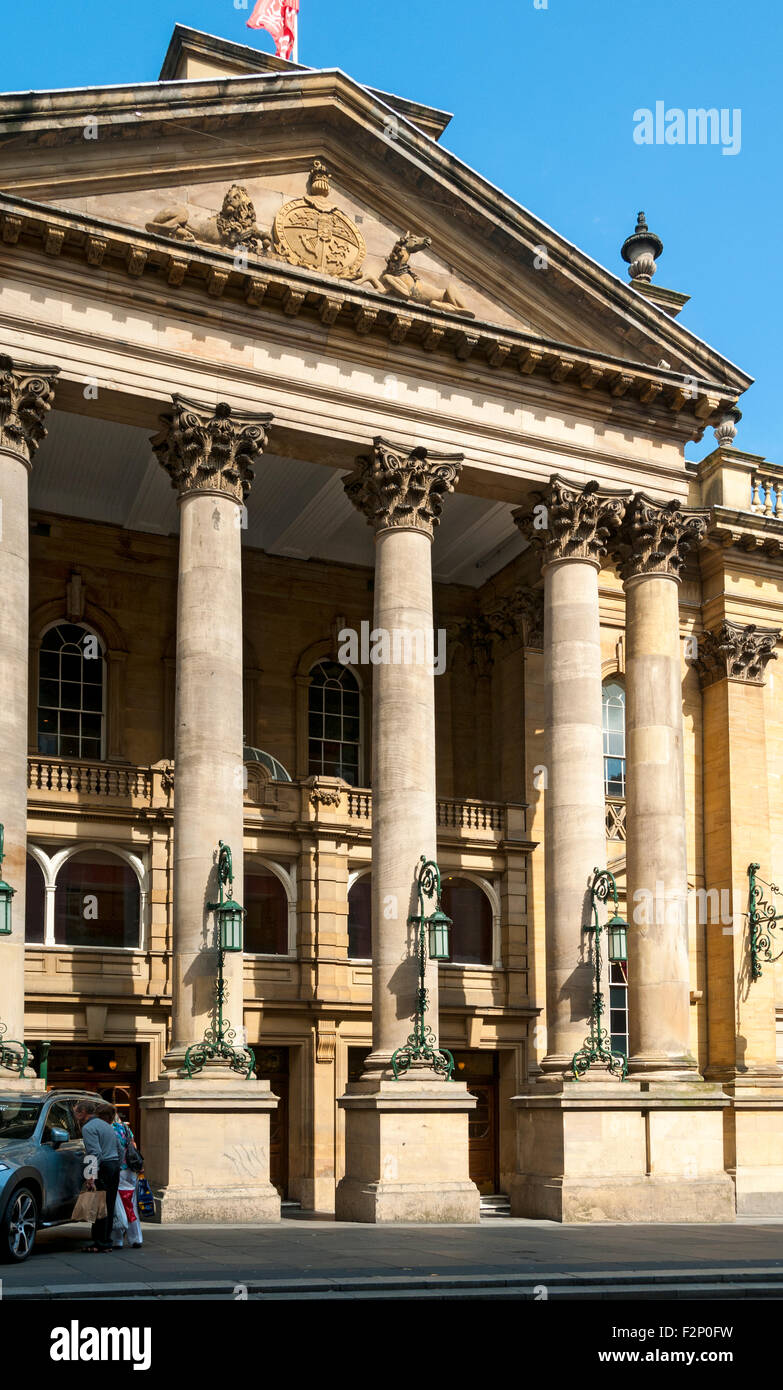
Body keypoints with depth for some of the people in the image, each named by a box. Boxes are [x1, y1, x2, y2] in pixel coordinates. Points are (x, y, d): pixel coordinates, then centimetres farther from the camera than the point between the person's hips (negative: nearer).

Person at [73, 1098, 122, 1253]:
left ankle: (100, 1243, -5)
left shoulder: (88, 1128, -7)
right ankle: (107, 1242, 14)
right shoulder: (106, 1125, 22)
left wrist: (91, 1176, -23)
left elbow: (95, 1153, -19)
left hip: (102, 1168, -9)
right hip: (114, 1166, 9)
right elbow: (120, 1149, 23)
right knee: (108, 1206, 11)